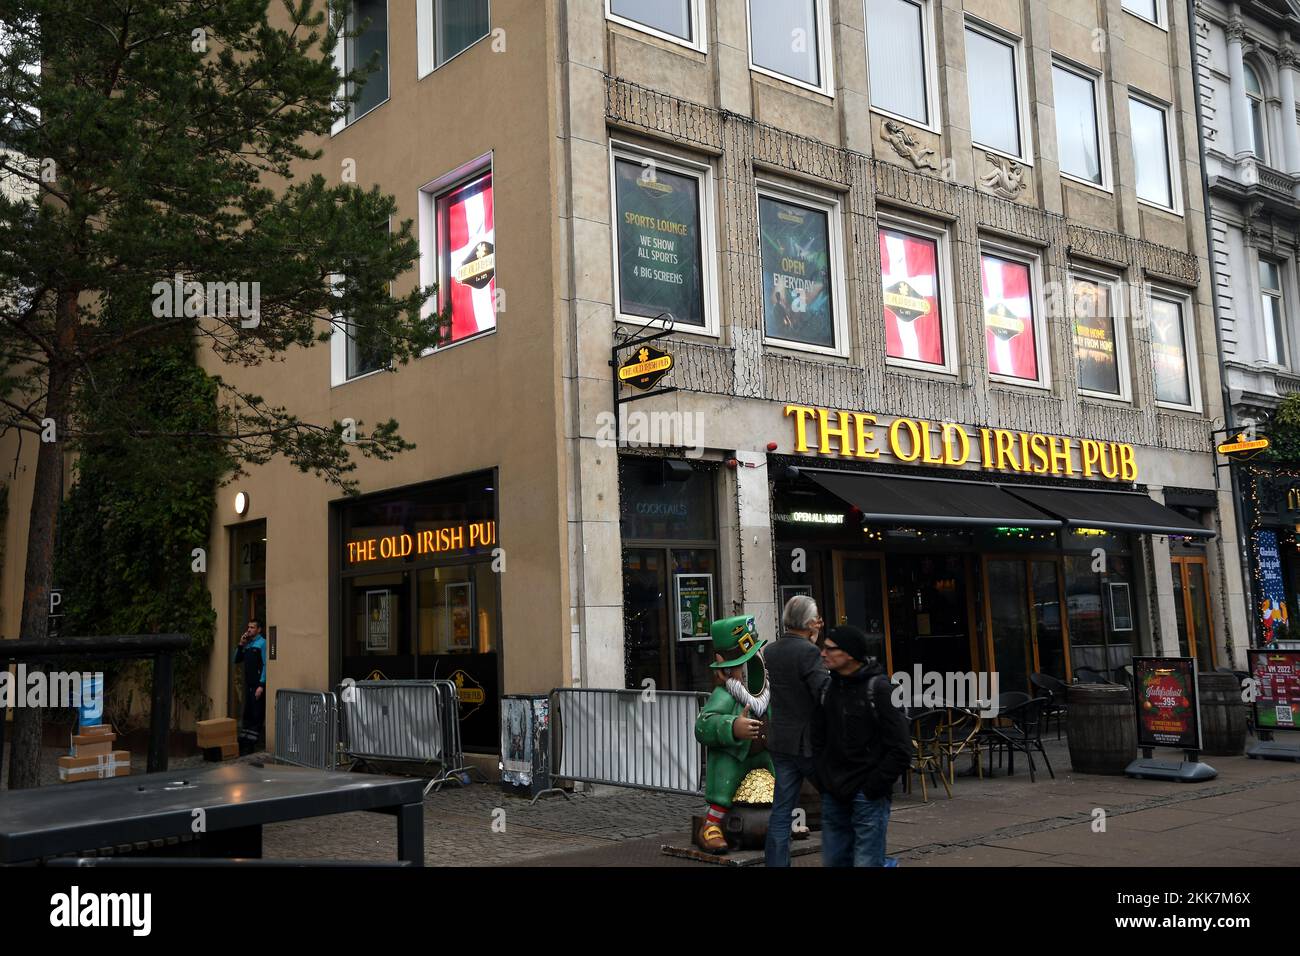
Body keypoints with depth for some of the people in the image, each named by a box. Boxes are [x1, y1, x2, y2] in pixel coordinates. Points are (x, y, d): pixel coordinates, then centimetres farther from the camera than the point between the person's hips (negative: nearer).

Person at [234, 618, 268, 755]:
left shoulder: (262, 643, -8)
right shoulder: (248, 644, 15)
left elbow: (265, 665, -13)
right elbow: (237, 660, 19)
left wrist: (261, 685, -18)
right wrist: (240, 645, 5)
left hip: (258, 685, -8)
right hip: (248, 684, 8)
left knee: (257, 715, -4)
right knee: (247, 714, 12)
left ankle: (251, 744, -2)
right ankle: (243, 742, 17)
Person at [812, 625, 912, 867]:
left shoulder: (879, 689, -11)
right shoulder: (828, 687, 7)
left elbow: (901, 750, -13)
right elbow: (818, 738, 15)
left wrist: (873, 787, -13)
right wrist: (822, 780, 5)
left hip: (867, 797, -6)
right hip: (833, 796, 6)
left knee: (867, 862, -5)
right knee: (833, 861, 12)